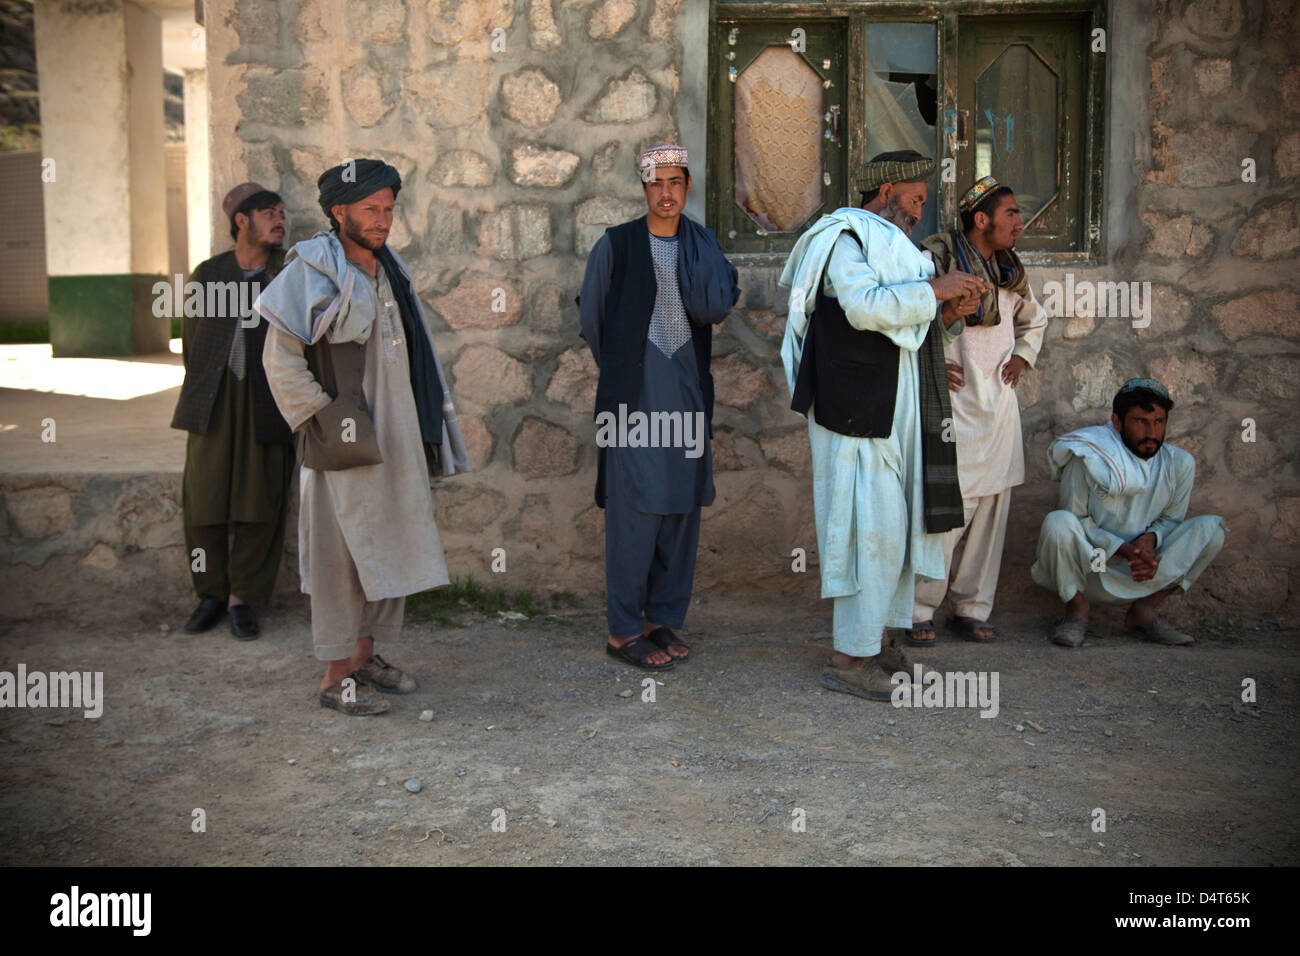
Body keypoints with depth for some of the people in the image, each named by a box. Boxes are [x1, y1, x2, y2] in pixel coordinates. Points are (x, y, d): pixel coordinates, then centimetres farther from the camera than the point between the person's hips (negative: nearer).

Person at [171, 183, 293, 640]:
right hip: (213, 405, 2)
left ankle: (242, 598, 15)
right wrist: (202, 391, 15)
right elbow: (191, 338, 17)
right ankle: (211, 593, 20)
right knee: (204, 503, 3)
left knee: (259, 507, 1)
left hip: (266, 406, -1)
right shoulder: (208, 273, 9)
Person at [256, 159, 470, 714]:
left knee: (392, 550, 13)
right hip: (345, 443, -8)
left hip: (395, 440, 8)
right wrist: (321, 419, -14)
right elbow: (281, 360, -13)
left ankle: (365, 655, 26)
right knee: (343, 556, -2)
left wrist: (426, 426, 17)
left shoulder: (387, 271, 14)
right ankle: (336, 678, 7)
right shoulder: (313, 272, -10)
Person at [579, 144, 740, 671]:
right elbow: (590, 314, 8)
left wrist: (691, 249, -8)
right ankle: (623, 631, 3)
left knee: (681, 509, 7)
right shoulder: (616, 245, 0)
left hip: (689, 394, 4)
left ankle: (662, 620, 19)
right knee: (633, 512, -6)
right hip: (634, 395, -4)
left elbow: (716, 308, -7)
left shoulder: (703, 245, 9)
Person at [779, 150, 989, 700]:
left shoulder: (886, 245, 22)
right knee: (873, 525, -11)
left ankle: (873, 639, 21)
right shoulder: (845, 239, -8)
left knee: (893, 524, 11)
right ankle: (849, 659, -5)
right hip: (857, 406, -10)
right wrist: (936, 289, -18)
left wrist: (948, 316, 7)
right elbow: (866, 306, -26)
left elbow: (907, 331, 26)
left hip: (891, 410, 10)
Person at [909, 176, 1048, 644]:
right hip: (953, 401, -7)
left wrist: (1022, 357, 15)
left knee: (991, 507, 7)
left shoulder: (1010, 271, 15)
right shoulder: (937, 256, -9)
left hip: (999, 404, 7)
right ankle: (919, 611, 4)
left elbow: (1035, 319, 32)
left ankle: (972, 609, 18)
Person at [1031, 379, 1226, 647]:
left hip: (1142, 573, 4)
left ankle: (1143, 610, -6)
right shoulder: (1089, 458, -13)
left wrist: (1150, 539, -16)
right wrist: (1125, 550, -24)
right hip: (1089, 569, -4)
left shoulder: (1179, 463, -1)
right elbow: (1077, 520, -11)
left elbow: (1171, 519, 8)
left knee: (1211, 527, -11)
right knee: (1057, 522, -34)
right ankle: (1077, 607, -9)